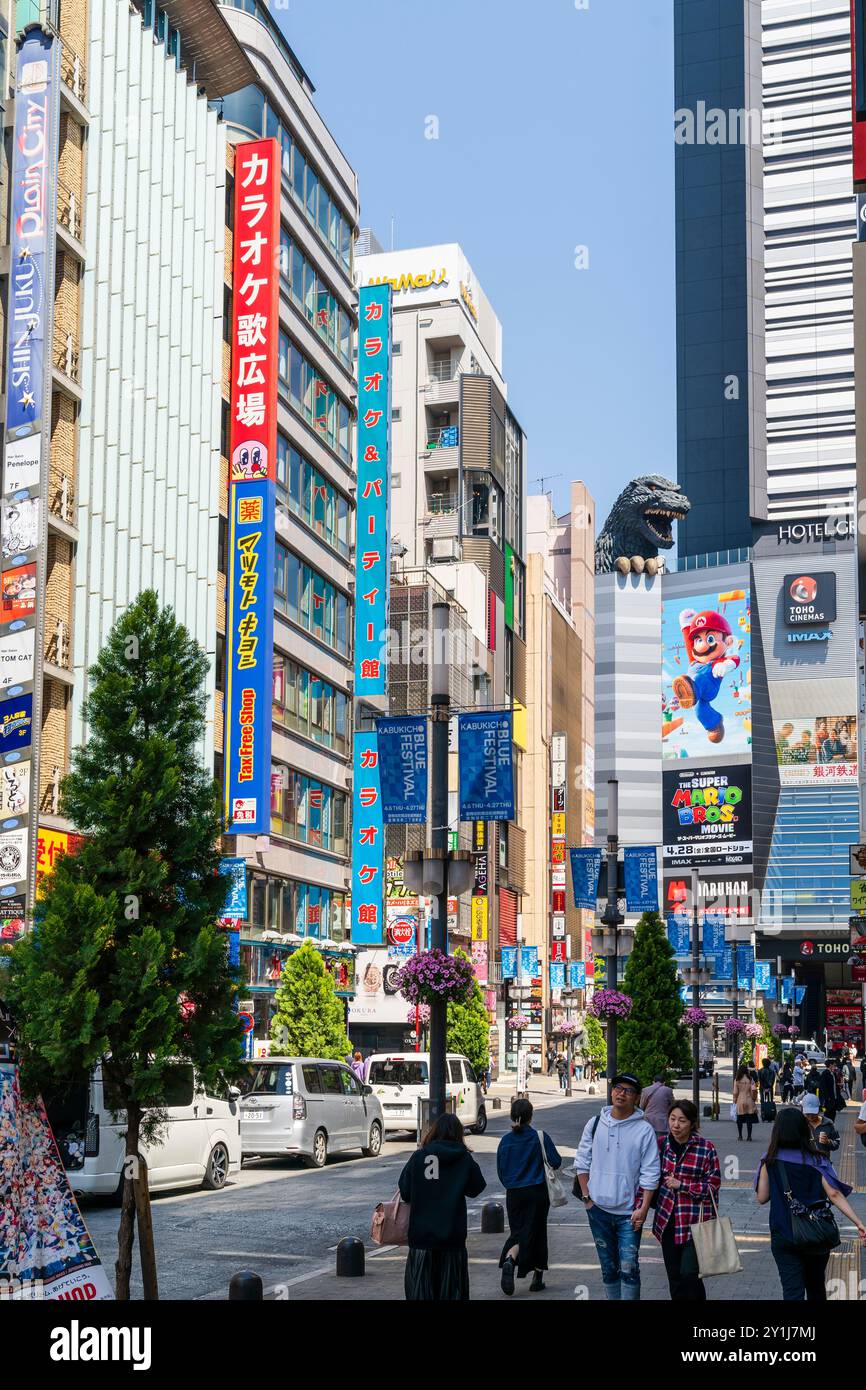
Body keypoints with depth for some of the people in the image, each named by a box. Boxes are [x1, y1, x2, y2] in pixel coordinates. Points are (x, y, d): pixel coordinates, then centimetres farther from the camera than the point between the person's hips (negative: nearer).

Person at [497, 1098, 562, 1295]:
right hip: (538, 1192, -1)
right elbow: (556, 1162, -6)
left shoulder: (505, 1141, -1)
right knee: (537, 1232, 10)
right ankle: (537, 1278, 14)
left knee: (517, 1231, 8)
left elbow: (501, 1171, 3)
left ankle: (509, 1260, -23)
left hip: (514, 1193, 2)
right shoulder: (541, 1138, -8)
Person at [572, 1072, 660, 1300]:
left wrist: (643, 1208, -12)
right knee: (608, 1268, 13)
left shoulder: (644, 1130, -6)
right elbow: (582, 1162, 8)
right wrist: (587, 1197, 2)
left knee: (629, 1268, -8)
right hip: (598, 1209, 3)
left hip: (629, 1212, -3)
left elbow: (650, 1174, -6)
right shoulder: (594, 1124, 3)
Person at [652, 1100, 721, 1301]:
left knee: (689, 1273, -12)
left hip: (695, 1220, -4)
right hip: (668, 1219, 4)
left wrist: (682, 1185, -15)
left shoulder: (706, 1148, -7)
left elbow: (713, 1185, -7)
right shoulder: (661, 1144, 4)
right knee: (675, 1277, 10)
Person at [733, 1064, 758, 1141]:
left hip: (740, 1102, 0)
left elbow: (735, 1092, -3)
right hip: (749, 1102, 0)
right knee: (749, 1120, 4)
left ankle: (740, 1136, 14)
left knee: (739, 1120, 11)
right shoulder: (750, 1079, -3)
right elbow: (754, 1090, -9)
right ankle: (749, 1136, 3)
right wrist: (753, 1098, 7)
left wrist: (734, 1101, 7)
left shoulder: (737, 1080, -3)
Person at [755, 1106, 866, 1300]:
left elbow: (762, 1198, -2)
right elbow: (834, 1194, -16)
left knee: (793, 1292, -1)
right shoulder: (816, 1161, -7)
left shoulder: (770, 1162, -7)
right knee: (816, 1287, 23)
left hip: (784, 1237, -2)